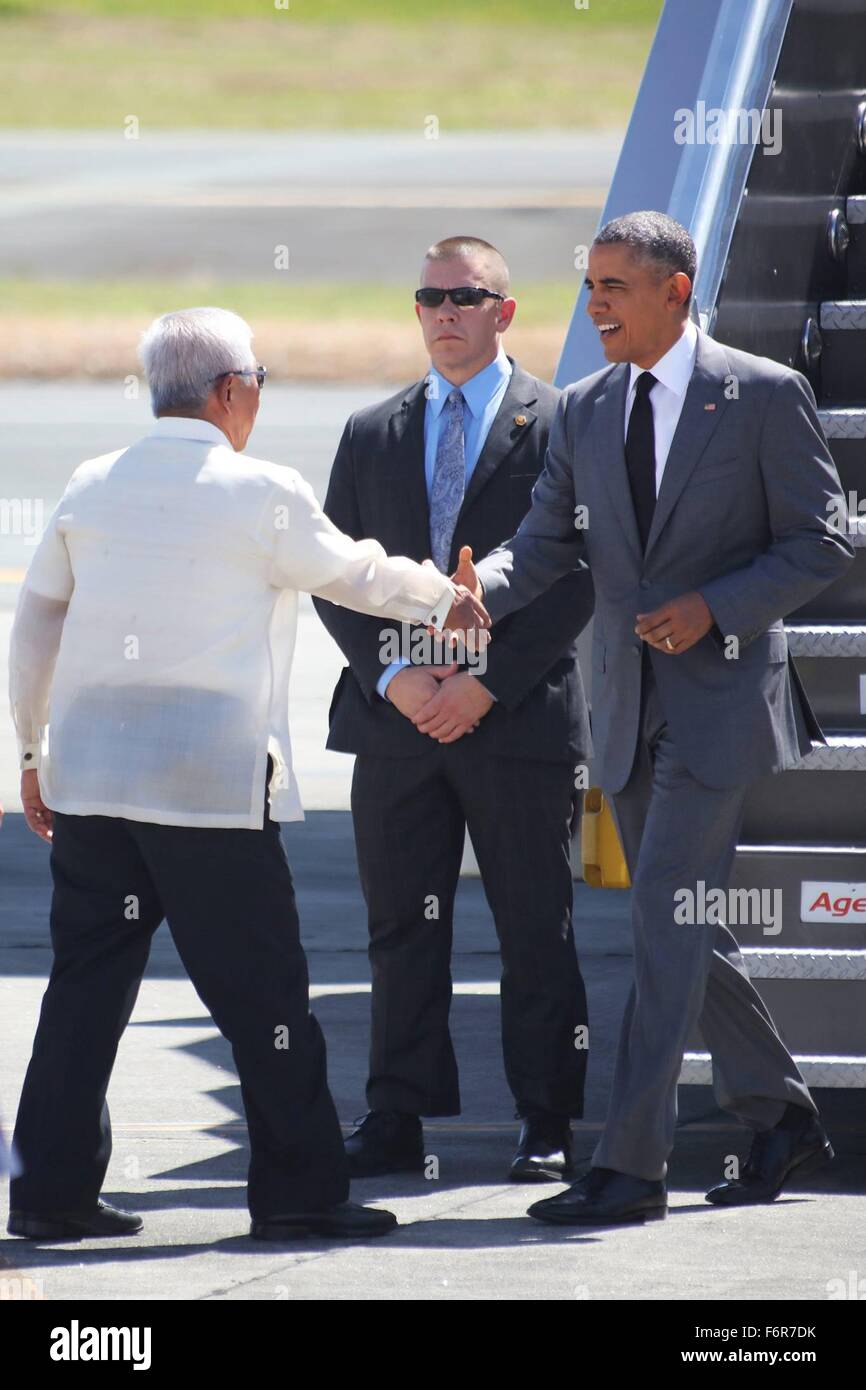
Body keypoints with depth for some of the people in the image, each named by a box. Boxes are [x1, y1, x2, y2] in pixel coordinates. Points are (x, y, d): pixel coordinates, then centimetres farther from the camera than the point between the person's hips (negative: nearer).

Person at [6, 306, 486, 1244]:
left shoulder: (92, 488, 8)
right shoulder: (260, 495, -7)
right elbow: (353, 575, 7)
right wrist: (444, 597, 26)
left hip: (87, 778, 5)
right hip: (210, 781, -5)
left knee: (86, 985, 9)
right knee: (261, 992, 2)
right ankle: (296, 1191, 7)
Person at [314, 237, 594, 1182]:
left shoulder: (560, 424, 0)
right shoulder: (372, 434, 13)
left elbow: (575, 578, -5)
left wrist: (486, 684, -12)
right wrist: (391, 673, -6)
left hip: (519, 716, -4)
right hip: (397, 717, 4)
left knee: (537, 929, 1)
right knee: (401, 927, 5)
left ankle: (546, 1123, 6)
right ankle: (396, 1120, 9)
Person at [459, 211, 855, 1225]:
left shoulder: (764, 396, -6)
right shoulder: (585, 410, 10)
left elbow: (820, 543, -5)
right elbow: (549, 540, 8)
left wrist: (713, 607, -16)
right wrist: (484, 587, -14)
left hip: (720, 694, -7)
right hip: (629, 707, 7)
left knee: (665, 926, -12)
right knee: (684, 931, 12)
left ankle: (630, 1164, -14)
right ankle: (780, 1120, 27)